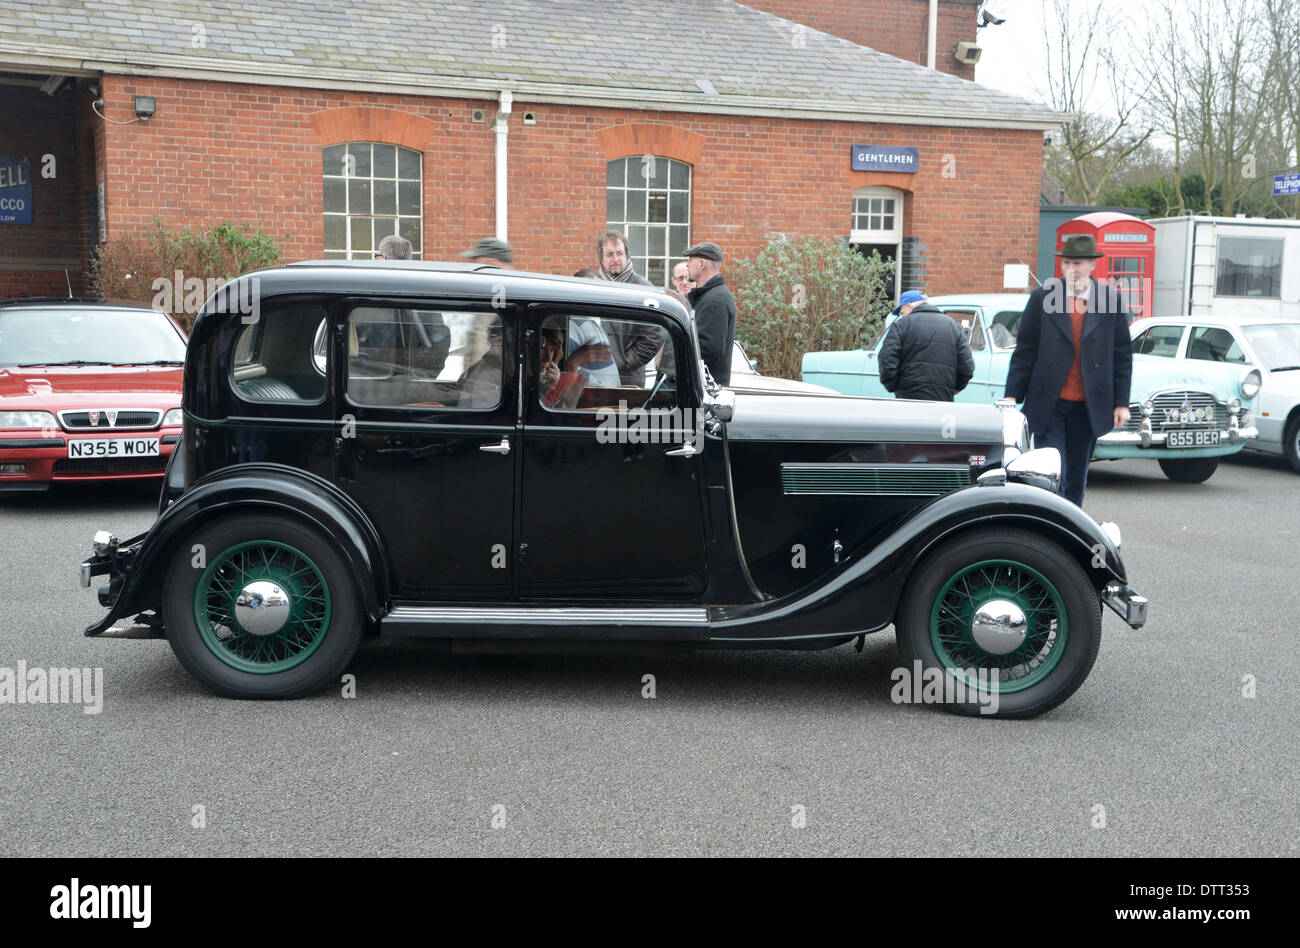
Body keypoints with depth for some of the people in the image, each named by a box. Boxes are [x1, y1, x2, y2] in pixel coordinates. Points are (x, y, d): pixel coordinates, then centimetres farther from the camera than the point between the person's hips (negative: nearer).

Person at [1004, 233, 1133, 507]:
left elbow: (1123, 356, 6)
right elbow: (1024, 351, 2)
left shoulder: (1111, 300, 3)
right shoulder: (1042, 298, 0)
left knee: (1077, 481, 11)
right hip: (1049, 405, -2)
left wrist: (1121, 403, 2)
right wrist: (1012, 396, -2)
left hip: (1089, 407, 2)